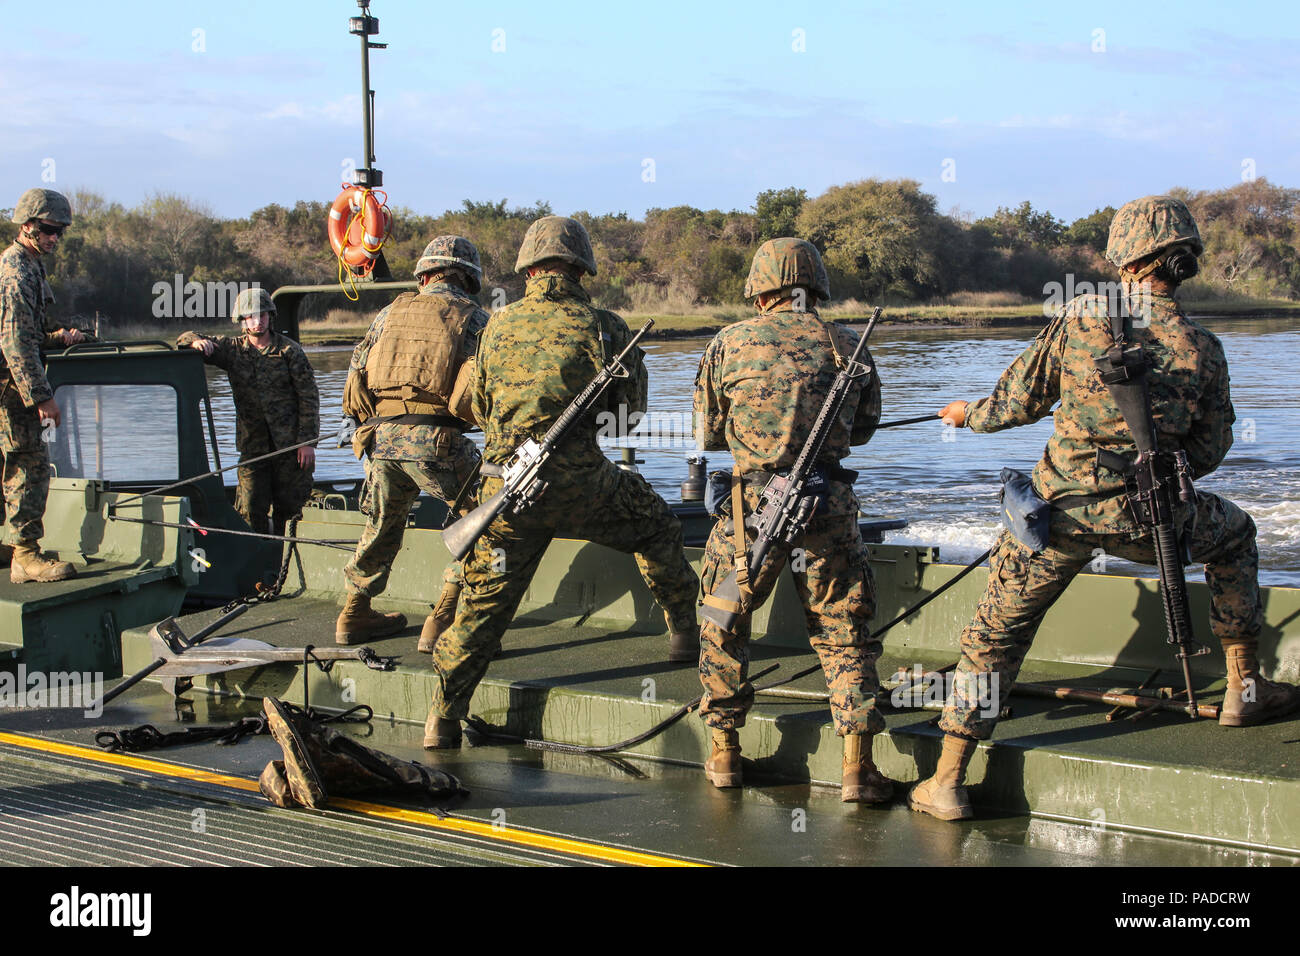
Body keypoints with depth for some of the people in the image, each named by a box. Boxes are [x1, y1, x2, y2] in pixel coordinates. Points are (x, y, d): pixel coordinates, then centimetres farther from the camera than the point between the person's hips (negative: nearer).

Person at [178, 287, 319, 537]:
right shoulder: (231, 349, 7)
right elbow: (184, 339, 12)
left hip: (290, 443, -2)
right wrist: (197, 341, -14)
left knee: (288, 506, 3)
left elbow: (308, 397, -2)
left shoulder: (289, 350, -1)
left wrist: (308, 441, -9)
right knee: (251, 510, -5)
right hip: (252, 445, 2)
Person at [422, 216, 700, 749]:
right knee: (657, 528, 23)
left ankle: (442, 720, 14)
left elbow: (480, 409, 18)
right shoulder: (600, 326, -3)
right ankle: (686, 634, 30)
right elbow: (629, 411, 7)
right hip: (579, 483, -3)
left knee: (483, 603, 11)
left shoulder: (499, 325, 7)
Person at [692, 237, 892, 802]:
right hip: (830, 511, 1)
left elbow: (706, 435, 9)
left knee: (723, 627, 18)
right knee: (844, 636, 10)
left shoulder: (729, 344, 2)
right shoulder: (848, 348, 5)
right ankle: (857, 767, 5)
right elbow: (864, 427, 18)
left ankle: (724, 754, 24)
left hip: (752, 507, 0)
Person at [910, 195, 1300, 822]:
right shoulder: (1201, 349, -2)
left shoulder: (1079, 318, -5)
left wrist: (969, 415, 23)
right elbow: (1209, 451, 7)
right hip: (1148, 521, 0)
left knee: (996, 631, 13)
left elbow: (1020, 401, 2)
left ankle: (947, 782, 11)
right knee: (1233, 533, 30)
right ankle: (1244, 690, 31)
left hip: (1063, 509, 0)